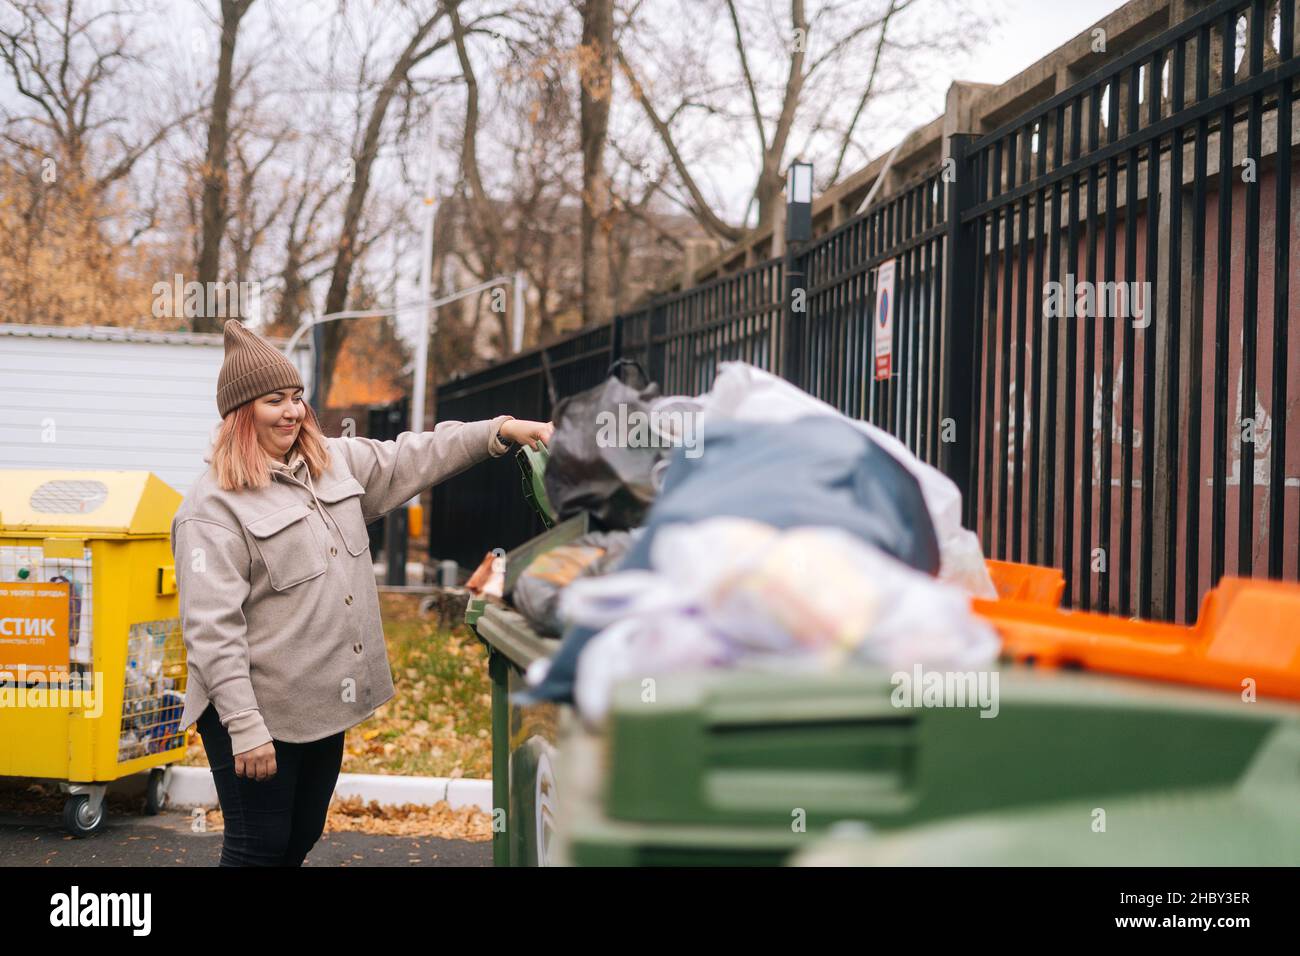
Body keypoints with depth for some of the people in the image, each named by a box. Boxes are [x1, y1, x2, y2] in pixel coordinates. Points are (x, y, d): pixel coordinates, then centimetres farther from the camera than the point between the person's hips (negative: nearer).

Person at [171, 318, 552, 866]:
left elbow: (409, 460, 14)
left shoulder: (334, 464, 8)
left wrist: (501, 431, 1)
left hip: (324, 706, 8)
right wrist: (244, 728, -24)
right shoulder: (214, 507, -15)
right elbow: (211, 629, -20)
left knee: (300, 842, 17)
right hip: (260, 715, -7)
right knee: (259, 850, 2)